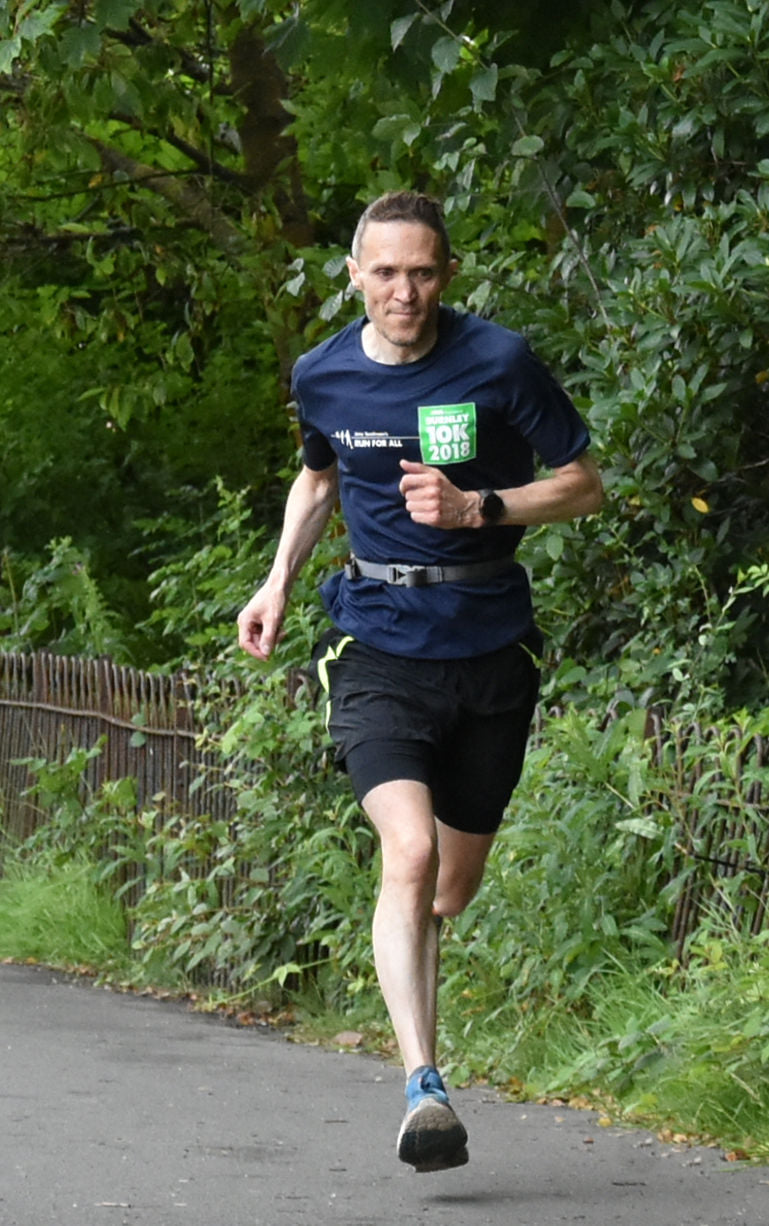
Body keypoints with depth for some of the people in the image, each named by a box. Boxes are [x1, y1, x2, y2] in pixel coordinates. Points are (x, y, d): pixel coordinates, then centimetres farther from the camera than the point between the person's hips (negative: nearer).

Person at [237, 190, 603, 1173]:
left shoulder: (500, 363, -8)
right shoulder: (323, 377, 1)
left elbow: (583, 485, -1)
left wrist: (476, 507, -16)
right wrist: (279, 581, 11)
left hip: (489, 648, 0)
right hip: (378, 648, 0)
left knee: (452, 885, 11)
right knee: (410, 850, -22)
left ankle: (404, 947, 48)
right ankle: (423, 1089, -27)